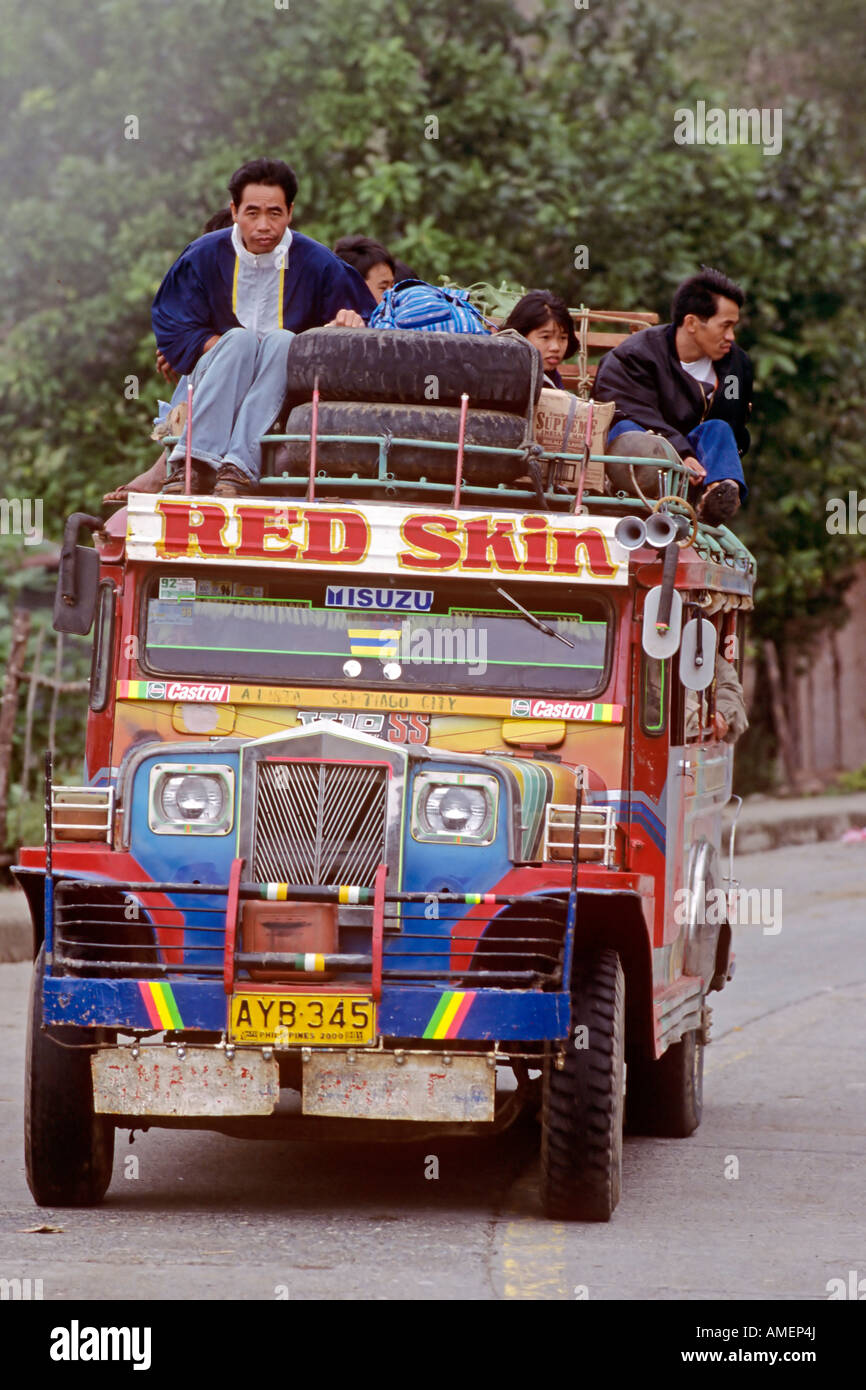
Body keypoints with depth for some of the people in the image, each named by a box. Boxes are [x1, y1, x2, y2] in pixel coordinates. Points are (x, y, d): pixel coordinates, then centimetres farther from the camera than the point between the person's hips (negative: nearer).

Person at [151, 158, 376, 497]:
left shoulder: (317, 263, 3)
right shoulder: (203, 257, 3)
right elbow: (172, 329, 1)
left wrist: (348, 326, -19)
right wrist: (230, 346, -12)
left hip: (286, 387, 0)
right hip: (212, 379, 0)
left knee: (281, 342, -30)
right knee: (239, 338, -30)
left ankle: (239, 468, -51)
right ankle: (196, 464, -52)